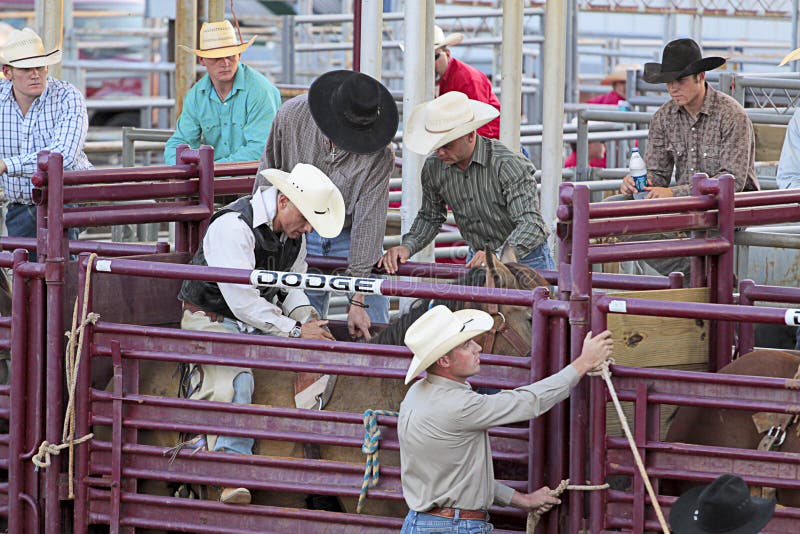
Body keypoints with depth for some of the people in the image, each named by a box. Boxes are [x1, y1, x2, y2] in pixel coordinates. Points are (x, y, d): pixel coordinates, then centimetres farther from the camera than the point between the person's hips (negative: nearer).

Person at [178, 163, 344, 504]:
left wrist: (307, 317, -7)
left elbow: (291, 284, 15)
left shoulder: (294, 229, 4)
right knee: (233, 379, -33)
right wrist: (295, 330, -22)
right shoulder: (233, 226, -23)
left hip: (264, 319, 8)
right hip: (214, 319, -7)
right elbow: (241, 300, -26)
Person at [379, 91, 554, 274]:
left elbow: (532, 225, -31)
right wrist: (407, 247, -5)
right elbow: (430, 217, 14)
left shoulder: (508, 165, -23)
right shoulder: (433, 168, -5)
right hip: (477, 259, 5)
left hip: (526, 260, -5)